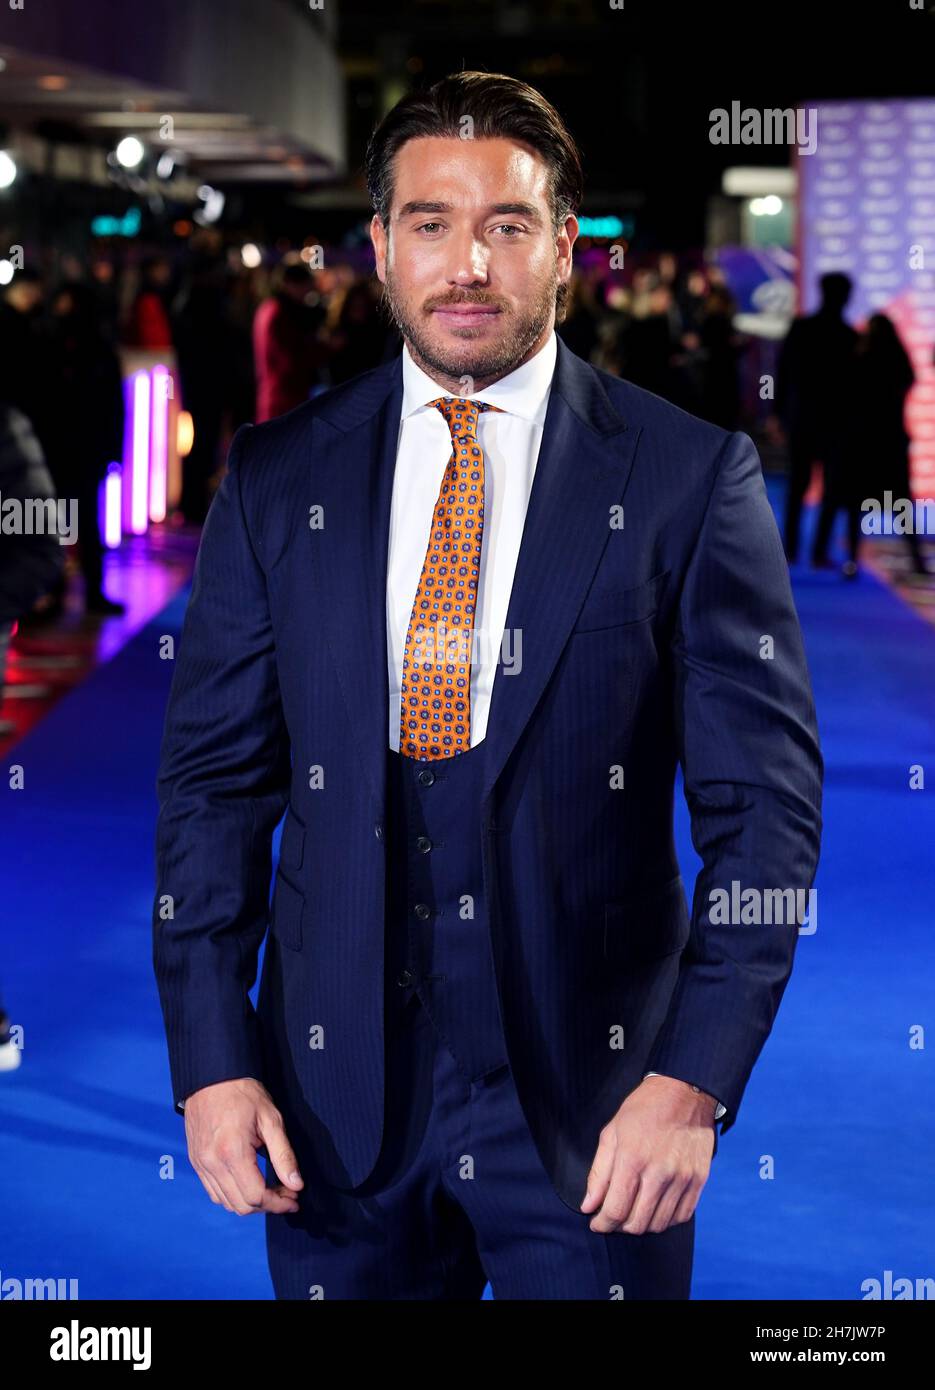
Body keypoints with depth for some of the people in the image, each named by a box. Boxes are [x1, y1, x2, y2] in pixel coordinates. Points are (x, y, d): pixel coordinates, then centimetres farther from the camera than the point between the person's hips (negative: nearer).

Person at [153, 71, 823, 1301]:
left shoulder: (691, 478, -4)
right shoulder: (276, 478, 3)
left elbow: (765, 804, -6)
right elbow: (214, 780, 4)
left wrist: (693, 1081, -13)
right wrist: (210, 1059, -3)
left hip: (590, 1087, -2)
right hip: (335, 1094, 2)